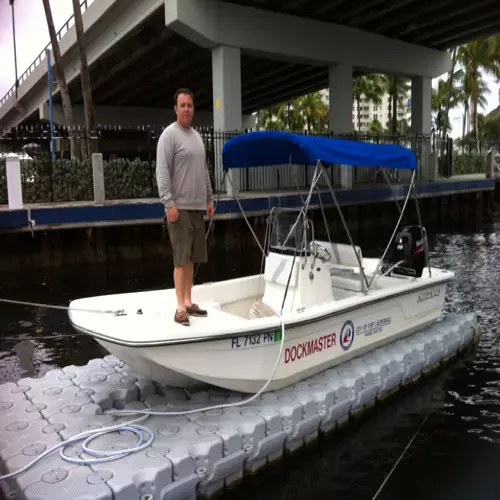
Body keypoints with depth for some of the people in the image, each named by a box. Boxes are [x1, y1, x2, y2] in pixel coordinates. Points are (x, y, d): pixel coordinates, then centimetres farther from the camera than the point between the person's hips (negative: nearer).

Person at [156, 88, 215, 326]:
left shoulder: (197, 136, 19)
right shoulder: (169, 135, -6)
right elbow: (162, 172, -14)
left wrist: (209, 200, 19)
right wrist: (169, 203, -21)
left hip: (197, 207, 7)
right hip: (179, 207, -7)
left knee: (191, 258, 9)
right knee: (181, 258, -7)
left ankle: (188, 302, 17)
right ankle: (181, 307, -3)